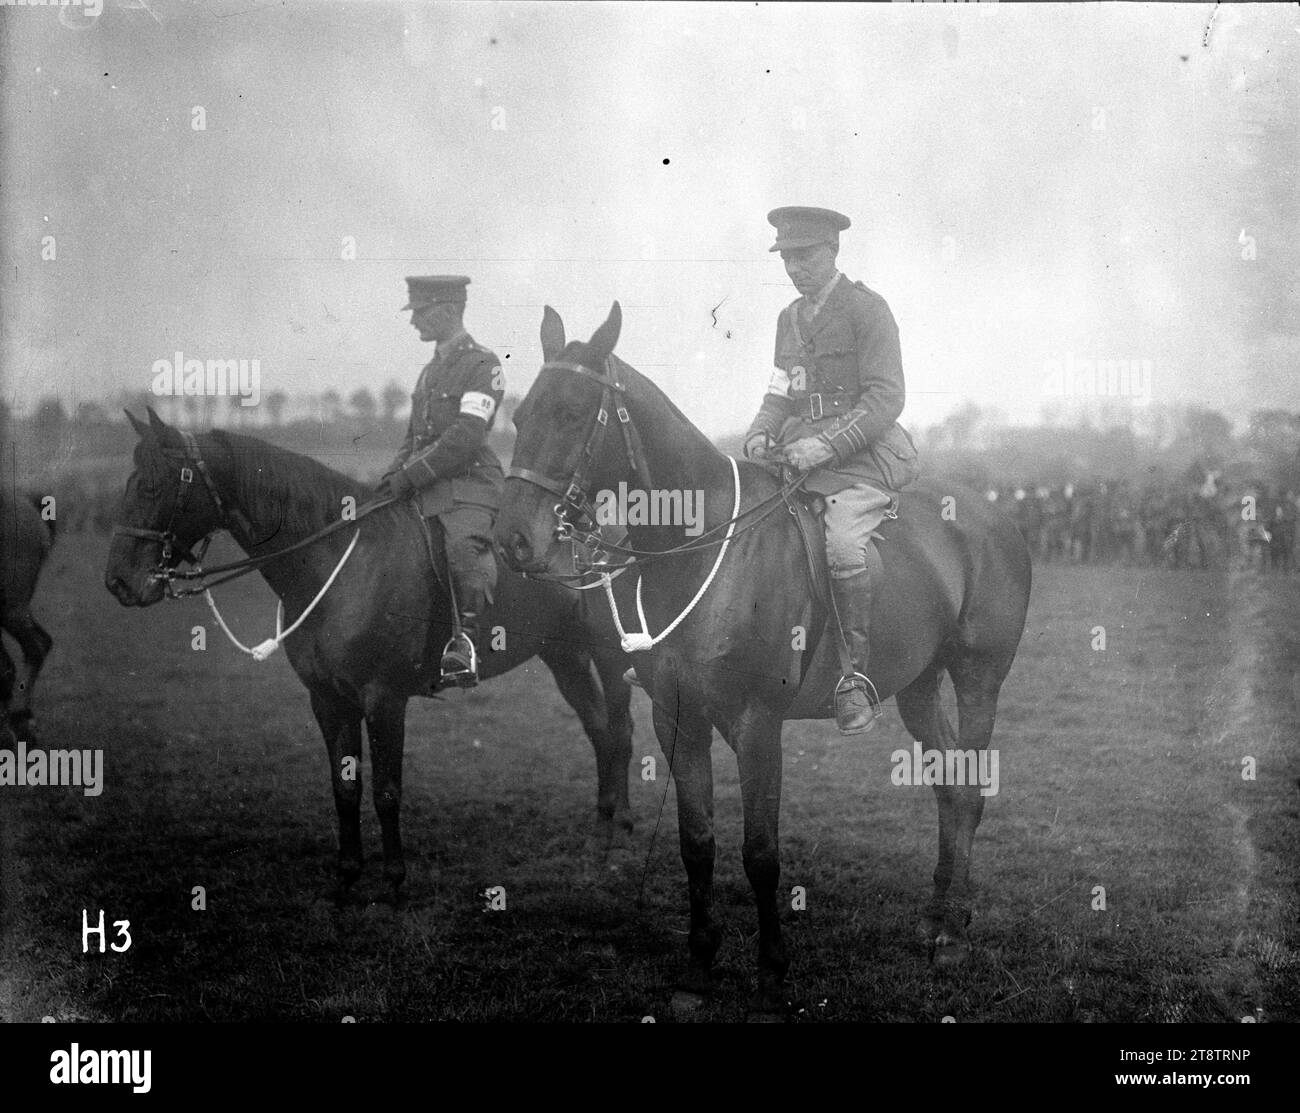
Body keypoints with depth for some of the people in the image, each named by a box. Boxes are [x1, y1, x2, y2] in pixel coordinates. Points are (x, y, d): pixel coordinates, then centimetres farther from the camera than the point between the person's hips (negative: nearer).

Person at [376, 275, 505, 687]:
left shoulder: (481, 364, -4)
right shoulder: (432, 369, 23)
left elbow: (465, 438, -15)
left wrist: (411, 475, -17)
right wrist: (393, 476, 9)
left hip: (469, 485, -9)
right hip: (426, 488, 9)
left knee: (463, 544, -34)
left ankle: (464, 638, -29)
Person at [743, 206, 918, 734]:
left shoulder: (866, 308, -4)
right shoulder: (790, 318, 19)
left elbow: (885, 398, -11)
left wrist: (827, 445, -22)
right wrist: (762, 433, 0)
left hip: (865, 450, -8)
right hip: (800, 449, 8)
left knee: (843, 541, -32)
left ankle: (857, 675, -23)